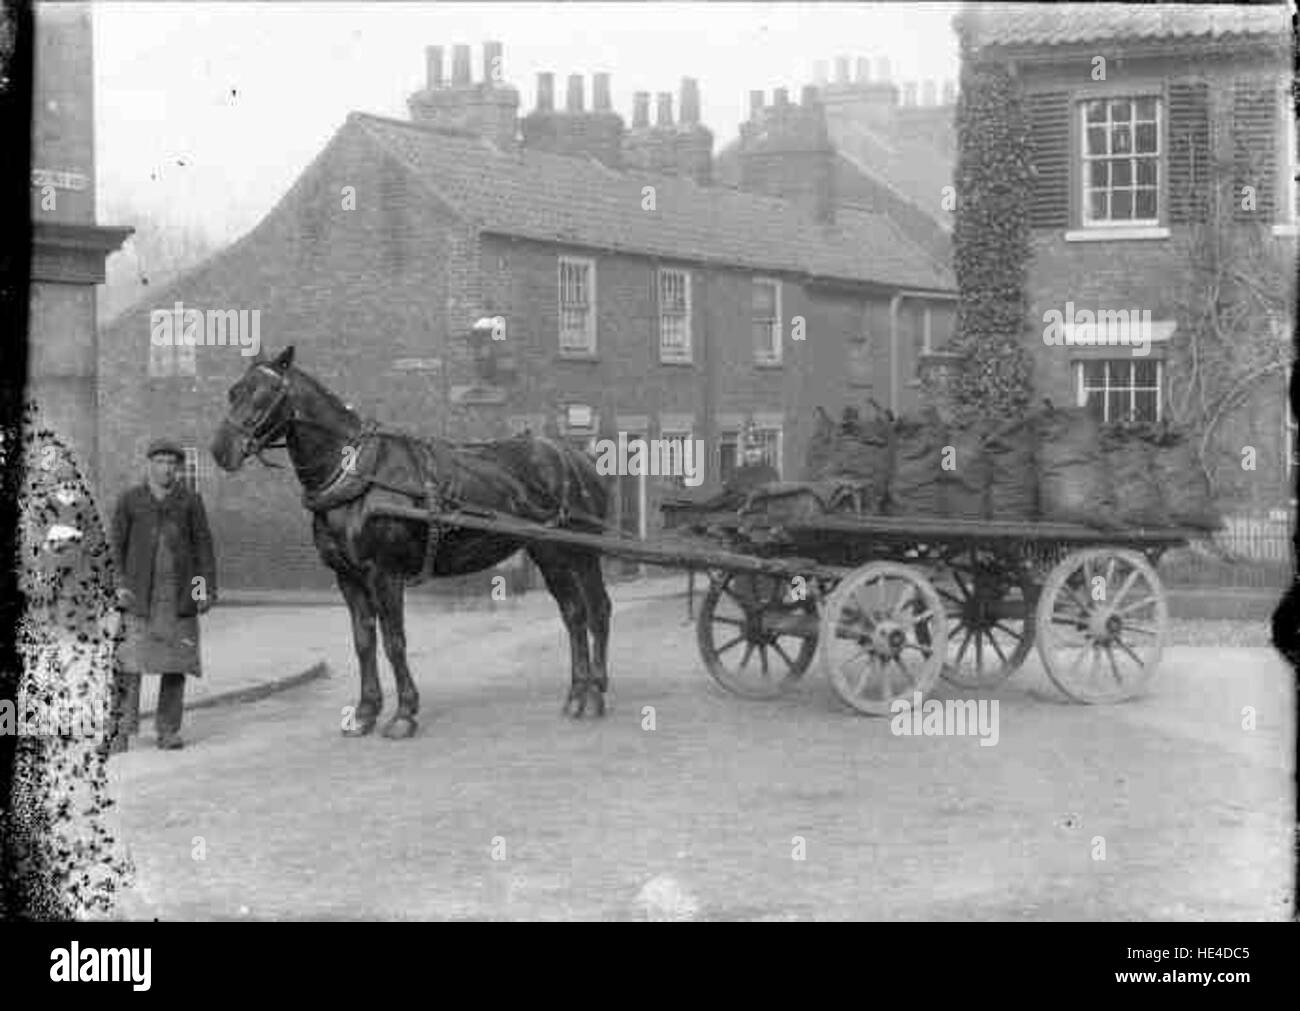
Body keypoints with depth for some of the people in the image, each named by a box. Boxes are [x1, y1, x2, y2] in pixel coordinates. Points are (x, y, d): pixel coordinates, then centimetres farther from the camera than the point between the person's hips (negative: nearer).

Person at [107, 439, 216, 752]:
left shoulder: (190, 500, 4)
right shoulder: (130, 500, 3)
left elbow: (203, 545, 5)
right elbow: (116, 544, 5)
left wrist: (208, 588, -1)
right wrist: (119, 585, -5)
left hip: (179, 595, 1)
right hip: (141, 593, -1)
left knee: (176, 661, 2)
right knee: (131, 660, -9)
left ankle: (168, 731, 9)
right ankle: (122, 730, -5)